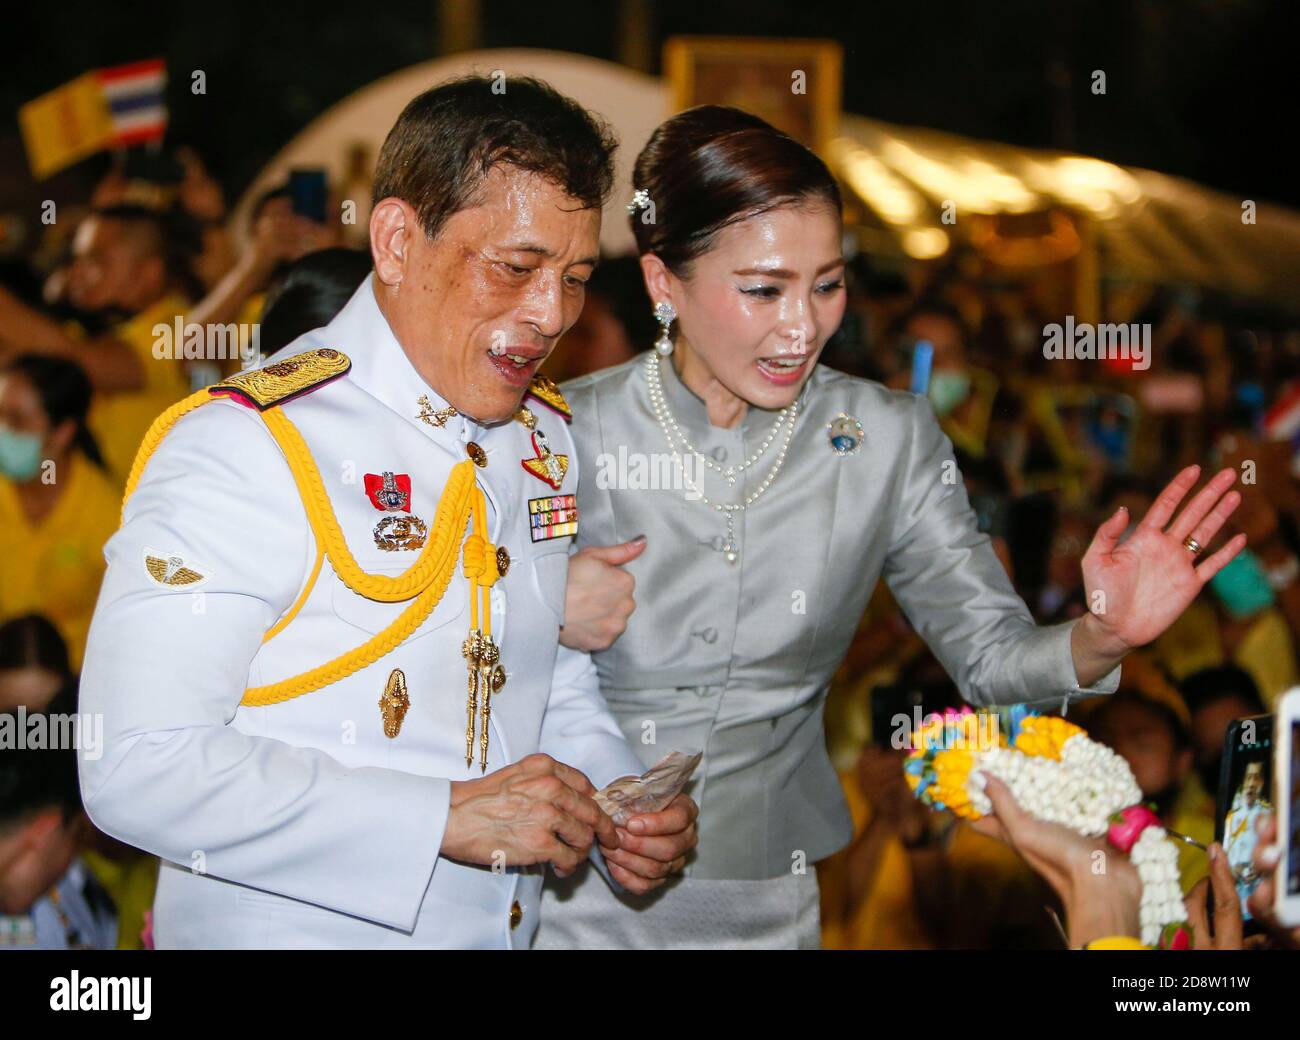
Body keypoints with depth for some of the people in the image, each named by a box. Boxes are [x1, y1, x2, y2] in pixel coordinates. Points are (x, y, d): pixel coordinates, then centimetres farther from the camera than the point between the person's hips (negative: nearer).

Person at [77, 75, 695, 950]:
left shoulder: (551, 438, 4)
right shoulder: (243, 450, -19)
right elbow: (138, 768, -26)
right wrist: (446, 817, -28)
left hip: (510, 928, 7)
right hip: (286, 930, -7)